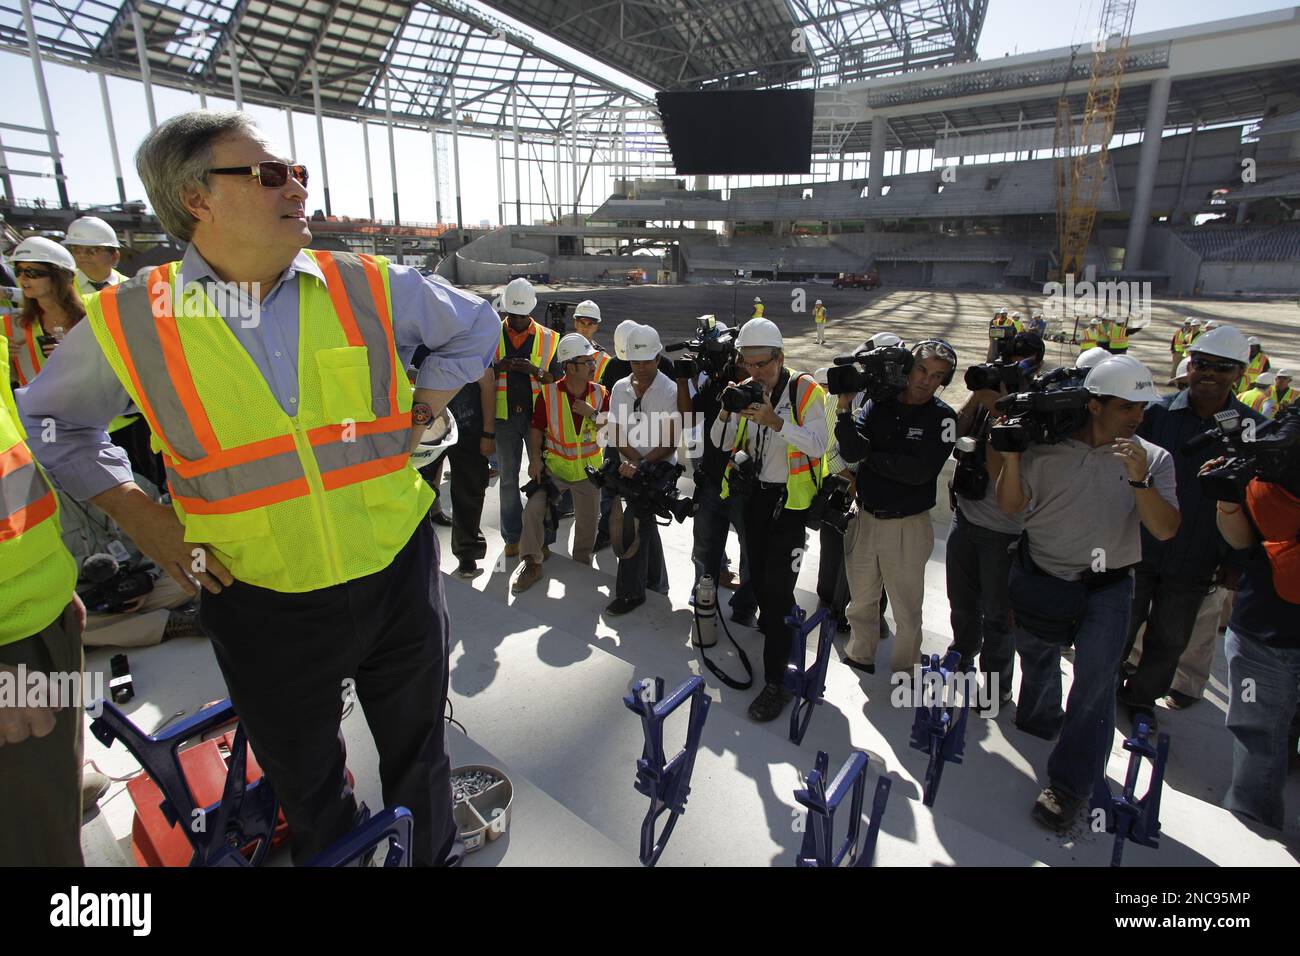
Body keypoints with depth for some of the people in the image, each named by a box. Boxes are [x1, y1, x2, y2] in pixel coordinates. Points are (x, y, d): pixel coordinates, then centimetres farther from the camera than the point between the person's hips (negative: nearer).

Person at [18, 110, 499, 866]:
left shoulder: (372, 287, -6)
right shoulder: (127, 323, -6)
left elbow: (474, 325, 11)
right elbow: (50, 422, 11)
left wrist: (420, 413, 0)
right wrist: (136, 514, 0)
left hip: (398, 573, 1)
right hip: (259, 601, 0)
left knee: (419, 754, 22)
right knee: (307, 787, 21)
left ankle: (437, 855, 50)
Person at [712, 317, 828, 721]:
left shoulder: (805, 389, -11)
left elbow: (818, 445, -21)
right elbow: (722, 443, 4)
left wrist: (776, 422, -31)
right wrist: (725, 413, -15)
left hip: (790, 499, -6)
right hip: (754, 493, 6)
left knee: (777, 586, -8)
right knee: (757, 577, 17)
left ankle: (777, 681, 0)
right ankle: (778, 625, 46)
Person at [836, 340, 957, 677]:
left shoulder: (942, 417, -9)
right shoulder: (879, 404, -1)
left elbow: (919, 471, -21)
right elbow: (850, 452, -13)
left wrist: (870, 458, -13)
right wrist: (845, 408, -25)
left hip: (908, 526, -3)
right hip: (864, 519, 3)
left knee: (907, 610, 12)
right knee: (860, 599, 20)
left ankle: (905, 673, 32)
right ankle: (860, 656, 42)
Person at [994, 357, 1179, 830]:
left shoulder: (1153, 458, -7)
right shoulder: (1048, 447, -7)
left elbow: (1165, 529, -16)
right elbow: (1010, 504, -4)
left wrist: (1138, 480, -30)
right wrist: (1011, 459, -21)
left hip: (1106, 587, -1)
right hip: (1039, 577, 2)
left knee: (1095, 680, -8)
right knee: (1036, 658, 20)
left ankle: (1068, 786, 6)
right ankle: (1039, 722, 50)